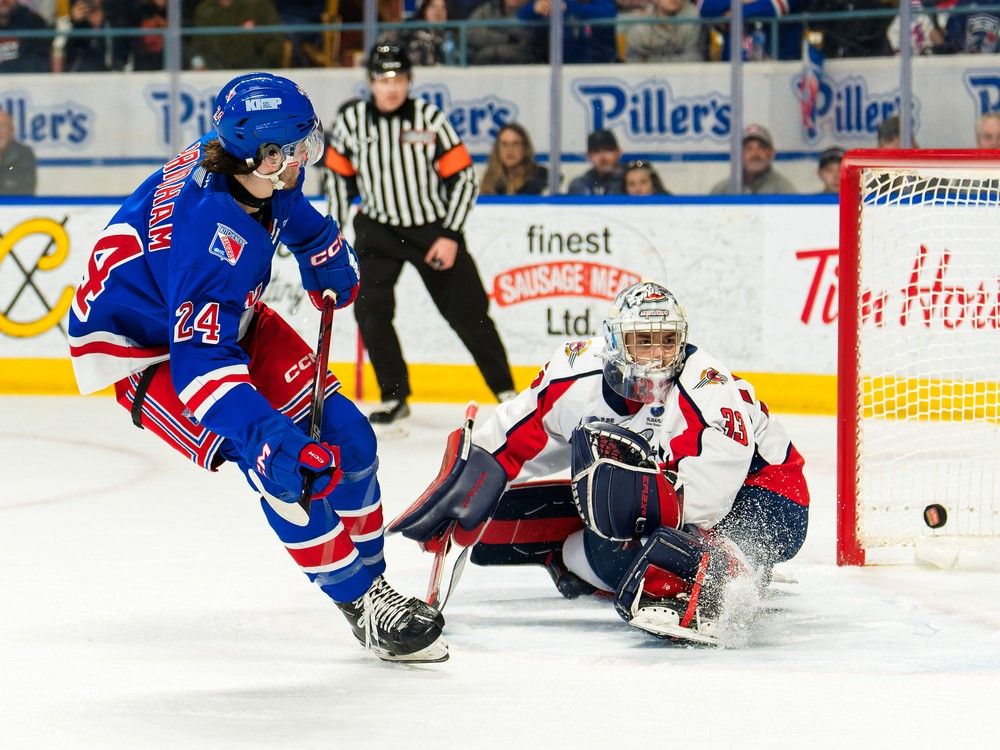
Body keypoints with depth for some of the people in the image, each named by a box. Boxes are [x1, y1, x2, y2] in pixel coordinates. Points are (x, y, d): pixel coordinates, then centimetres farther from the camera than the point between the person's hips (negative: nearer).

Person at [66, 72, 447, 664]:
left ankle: (372, 581, 16)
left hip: (223, 317, 9)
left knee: (342, 435, 0)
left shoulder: (259, 174, -15)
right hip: (142, 348, -9)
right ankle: (363, 604, -5)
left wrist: (329, 257, 19)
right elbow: (200, 362, -44)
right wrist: (269, 442, -52)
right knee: (284, 470, -21)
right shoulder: (215, 233, -40)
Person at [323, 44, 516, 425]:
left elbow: (464, 177, -10)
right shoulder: (351, 119, -6)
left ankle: (505, 390, 14)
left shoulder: (430, 119, -14)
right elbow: (340, 173, 8)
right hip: (378, 228, 2)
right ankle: (394, 397, 1)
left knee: (468, 312, 1)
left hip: (433, 228, -2)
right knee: (370, 309, -12)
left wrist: (451, 236, -15)